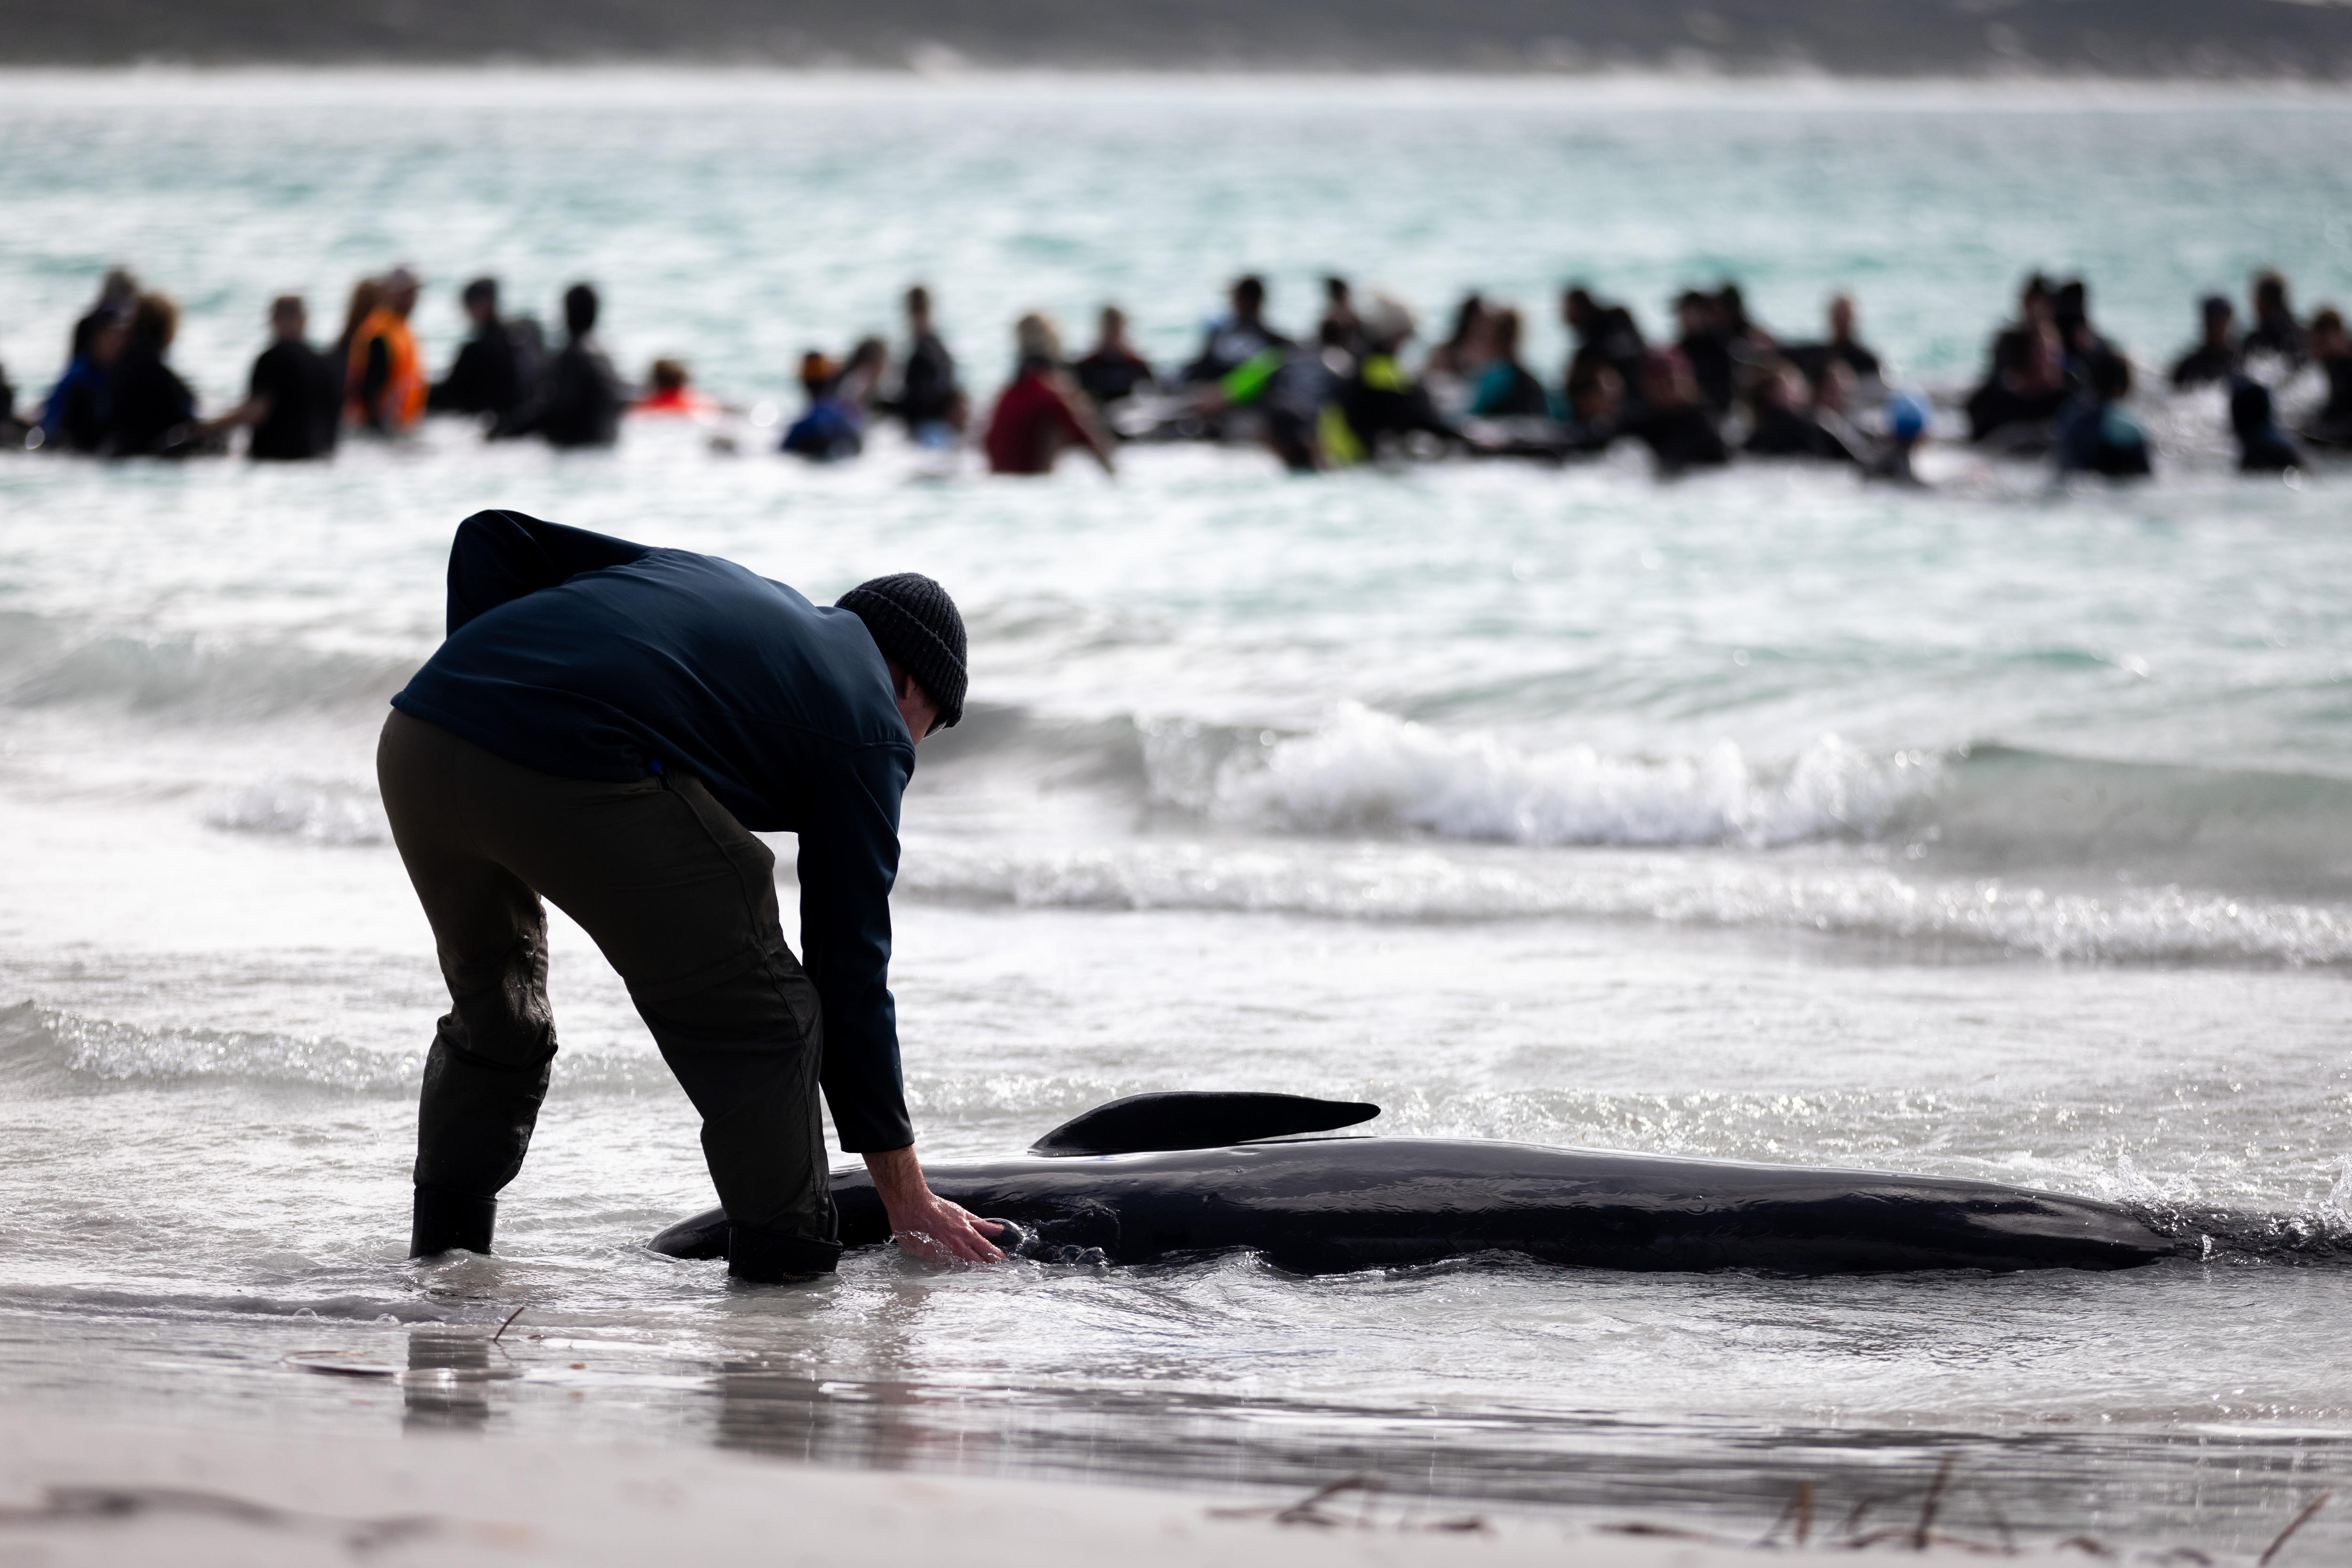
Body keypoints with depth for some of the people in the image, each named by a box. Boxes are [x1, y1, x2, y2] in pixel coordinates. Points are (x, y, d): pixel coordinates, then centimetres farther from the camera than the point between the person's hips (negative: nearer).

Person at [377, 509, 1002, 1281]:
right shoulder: (871, 726, 18)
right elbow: (852, 971, 16)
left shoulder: (693, 576, 35)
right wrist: (909, 1202, 22)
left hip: (415, 737, 7)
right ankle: (787, 1276, 10)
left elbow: (490, 539, 26)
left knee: (491, 1012, 31)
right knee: (763, 1023, 11)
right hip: (578, 775, -7)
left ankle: (443, 1255, 36)